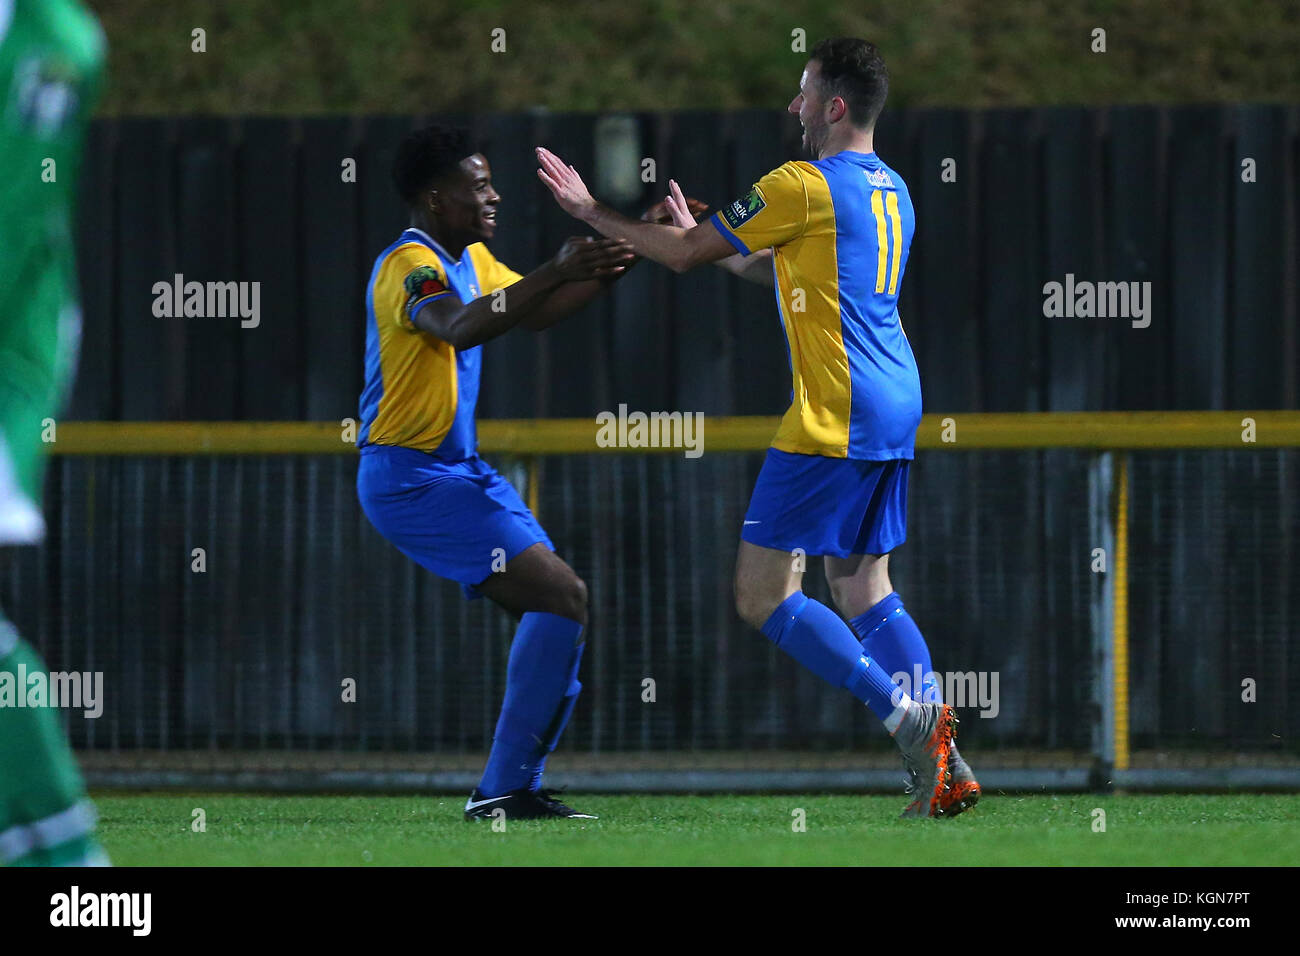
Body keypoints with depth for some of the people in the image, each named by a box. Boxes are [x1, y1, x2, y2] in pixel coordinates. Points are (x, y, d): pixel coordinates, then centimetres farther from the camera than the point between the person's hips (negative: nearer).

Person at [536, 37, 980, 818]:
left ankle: (908, 718, -14)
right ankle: (947, 770, 2)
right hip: (894, 410, 9)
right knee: (864, 587, 13)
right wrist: (706, 238, 34)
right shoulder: (890, 190, 15)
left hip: (834, 420, -9)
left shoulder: (803, 187, -12)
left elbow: (685, 255, -4)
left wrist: (592, 213, 8)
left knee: (763, 594, -5)